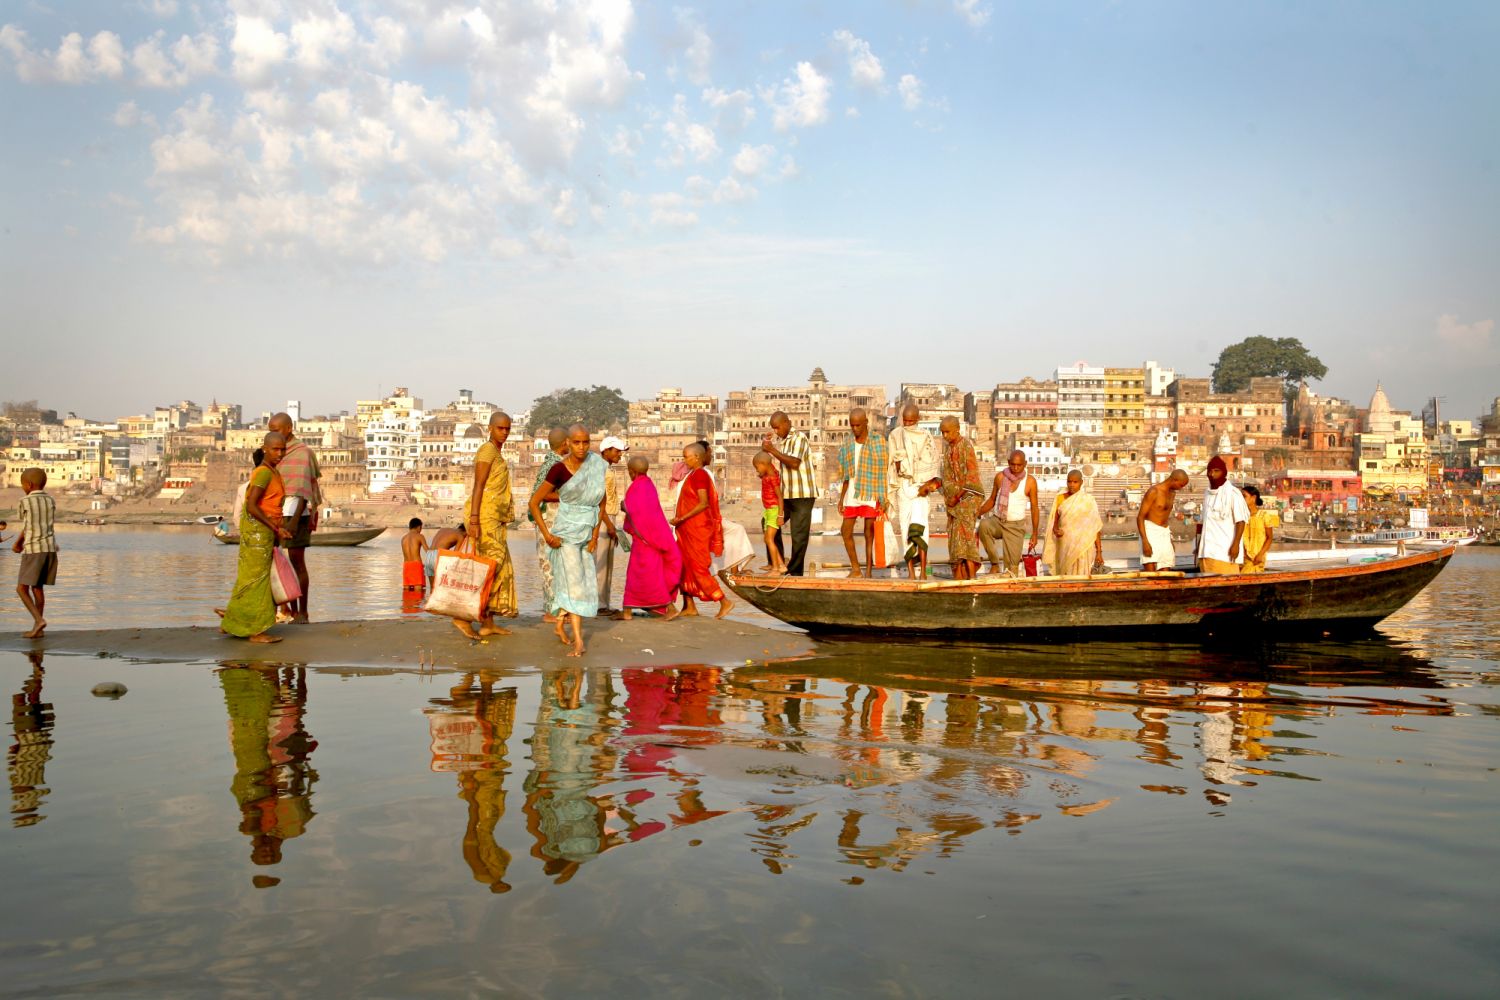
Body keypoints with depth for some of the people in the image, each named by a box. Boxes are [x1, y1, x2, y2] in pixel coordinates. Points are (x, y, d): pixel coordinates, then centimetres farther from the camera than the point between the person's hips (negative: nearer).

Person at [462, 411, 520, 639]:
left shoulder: (496, 453, 20)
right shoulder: (487, 451, -10)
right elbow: (478, 486, -18)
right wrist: (474, 520, -24)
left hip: (493, 518, 10)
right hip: (484, 517, -10)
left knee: (500, 570, 8)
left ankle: (488, 623, 9)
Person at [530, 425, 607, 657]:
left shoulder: (597, 467, -2)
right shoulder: (559, 469, -13)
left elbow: (601, 505, 7)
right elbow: (534, 502, -8)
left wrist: (595, 535, 2)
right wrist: (546, 535, -13)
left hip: (586, 533, 5)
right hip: (565, 533, -5)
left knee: (586, 582, 12)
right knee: (573, 581, -13)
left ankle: (561, 623, 36)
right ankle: (578, 641, -17)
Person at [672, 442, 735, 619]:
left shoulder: (699, 474, -15)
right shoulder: (693, 475, 15)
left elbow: (703, 503, -22)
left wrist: (682, 518, -24)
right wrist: (681, 520, 14)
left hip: (697, 529, -10)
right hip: (689, 529, 10)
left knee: (699, 568, -7)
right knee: (683, 566, 9)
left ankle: (724, 602, -2)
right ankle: (689, 606, 12)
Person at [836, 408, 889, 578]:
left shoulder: (878, 441, -4)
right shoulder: (847, 445, 9)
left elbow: (884, 472, -4)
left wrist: (883, 498, -9)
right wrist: (841, 498, 10)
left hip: (871, 493, -5)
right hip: (852, 494, 5)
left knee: (869, 532, -1)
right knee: (846, 530, 2)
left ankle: (869, 571, 5)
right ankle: (855, 569, 13)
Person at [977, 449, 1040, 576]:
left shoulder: (1030, 481, -3)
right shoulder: (1000, 477, 2)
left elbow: (1035, 507, 1)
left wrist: (1035, 533, -3)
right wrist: (978, 512, -5)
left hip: (1016, 526, -1)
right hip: (996, 521, 1)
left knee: (1012, 566, -9)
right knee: (983, 525, -33)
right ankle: (994, 563, -23)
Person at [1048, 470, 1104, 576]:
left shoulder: (1088, 500, -1)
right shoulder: (1060, 499, 6)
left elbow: (1096, 528, 0)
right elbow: (1055, 522, 13)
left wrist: (1099, 552, -4)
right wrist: (1055, 530, -11)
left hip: (1083, 547, -2)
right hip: (1065, 547, 2)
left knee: (1082, 576, -5)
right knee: (1066, 576, 3)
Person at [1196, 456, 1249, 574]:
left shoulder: (1233, 493, -6)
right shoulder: (1207, 493, 17)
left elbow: (1240, 521, -9)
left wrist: (1236, 544, -16)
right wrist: (1200, 544, 23)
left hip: (1224, 551, -7)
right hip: (1206, 551, 7)